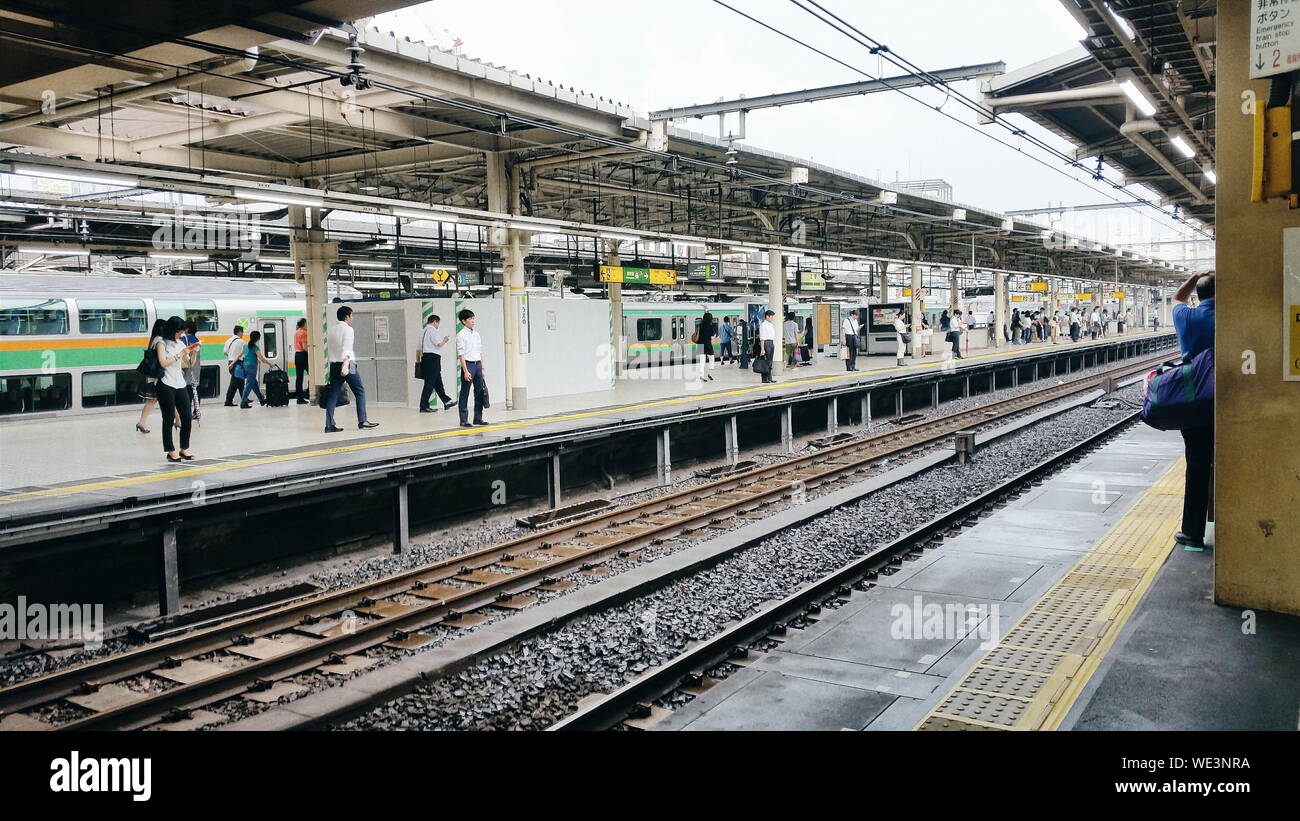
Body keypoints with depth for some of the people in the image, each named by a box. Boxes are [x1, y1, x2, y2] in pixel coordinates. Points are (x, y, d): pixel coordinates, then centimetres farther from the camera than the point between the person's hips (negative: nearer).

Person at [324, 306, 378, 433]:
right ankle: (362, 421, 3)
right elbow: (347, 348, -21)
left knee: (333, 395, 5)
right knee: (360, 392, 5)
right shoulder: (348, 329, -7)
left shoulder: (332, 329, 14)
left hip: (333, 364, 7)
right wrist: (345, 365, -32)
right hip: (347, 364, -7)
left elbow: (331, 348, 16)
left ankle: (329, 425, 1)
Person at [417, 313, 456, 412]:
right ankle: (424, 407, -5)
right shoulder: (432, 330, -9)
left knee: (438, 382, 16)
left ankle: (446, 402, 24)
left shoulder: (424, 331, 19)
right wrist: (445, 340, 3)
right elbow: (439, 344, -17)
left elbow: (418, 349, 21)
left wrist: (418, 361, 26)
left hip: (425, 357, 10)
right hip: (433, 357, -10)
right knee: (430, 383, -7)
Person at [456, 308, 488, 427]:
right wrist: (466, 371, -18)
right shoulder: (461, 335, -8)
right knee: (465, 394, -1)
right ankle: (463, 420, 2)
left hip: (478, 364, 7)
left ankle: (478, 418, 17)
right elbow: (461, 354, -12)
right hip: (468, 364, -7)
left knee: (479, 392, 9)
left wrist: (482, 368, 13)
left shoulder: (476, 334, 12)